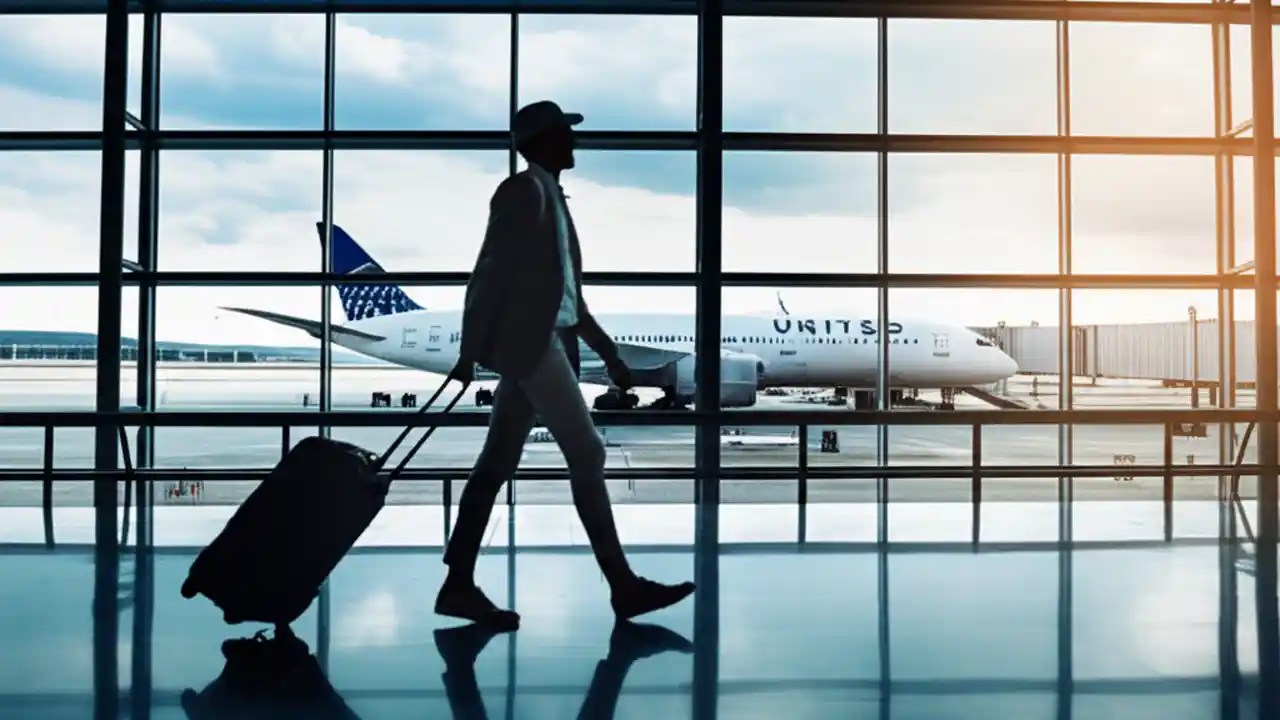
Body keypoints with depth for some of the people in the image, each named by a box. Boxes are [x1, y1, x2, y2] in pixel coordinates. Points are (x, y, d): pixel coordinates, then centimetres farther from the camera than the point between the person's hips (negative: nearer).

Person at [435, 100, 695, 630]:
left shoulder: (551, 194, 23)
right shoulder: (524, 189, -4)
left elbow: (567, 291, 22)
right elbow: (489, 271, -11)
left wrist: (608, 352, 19)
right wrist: (469, 351, -16)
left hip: (544, 341, 9)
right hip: (528, 341, -9)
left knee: (497, 465, 6)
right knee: (586, 452, -9)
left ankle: (459, 585, 10)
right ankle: (623, 586, -4)